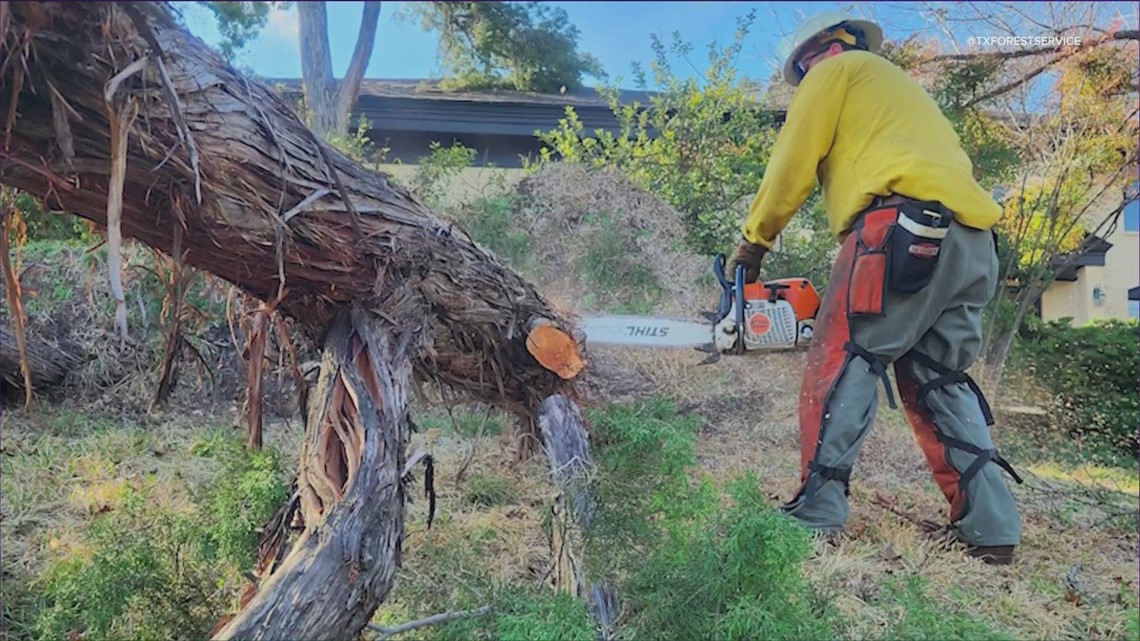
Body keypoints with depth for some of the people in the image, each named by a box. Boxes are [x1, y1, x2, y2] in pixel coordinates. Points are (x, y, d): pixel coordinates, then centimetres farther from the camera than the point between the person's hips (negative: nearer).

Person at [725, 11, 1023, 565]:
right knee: (940, 383, 11)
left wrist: (752, 243, 15)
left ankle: (818, 512, -11)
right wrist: (848, 286, 25)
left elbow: (793, 161, 6)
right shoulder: (900, 88, 40)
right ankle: (991, 525, 6)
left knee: (842, 364, -8)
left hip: (904, 225, -8)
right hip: (973, 241, 8)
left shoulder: (836, 68, 16)